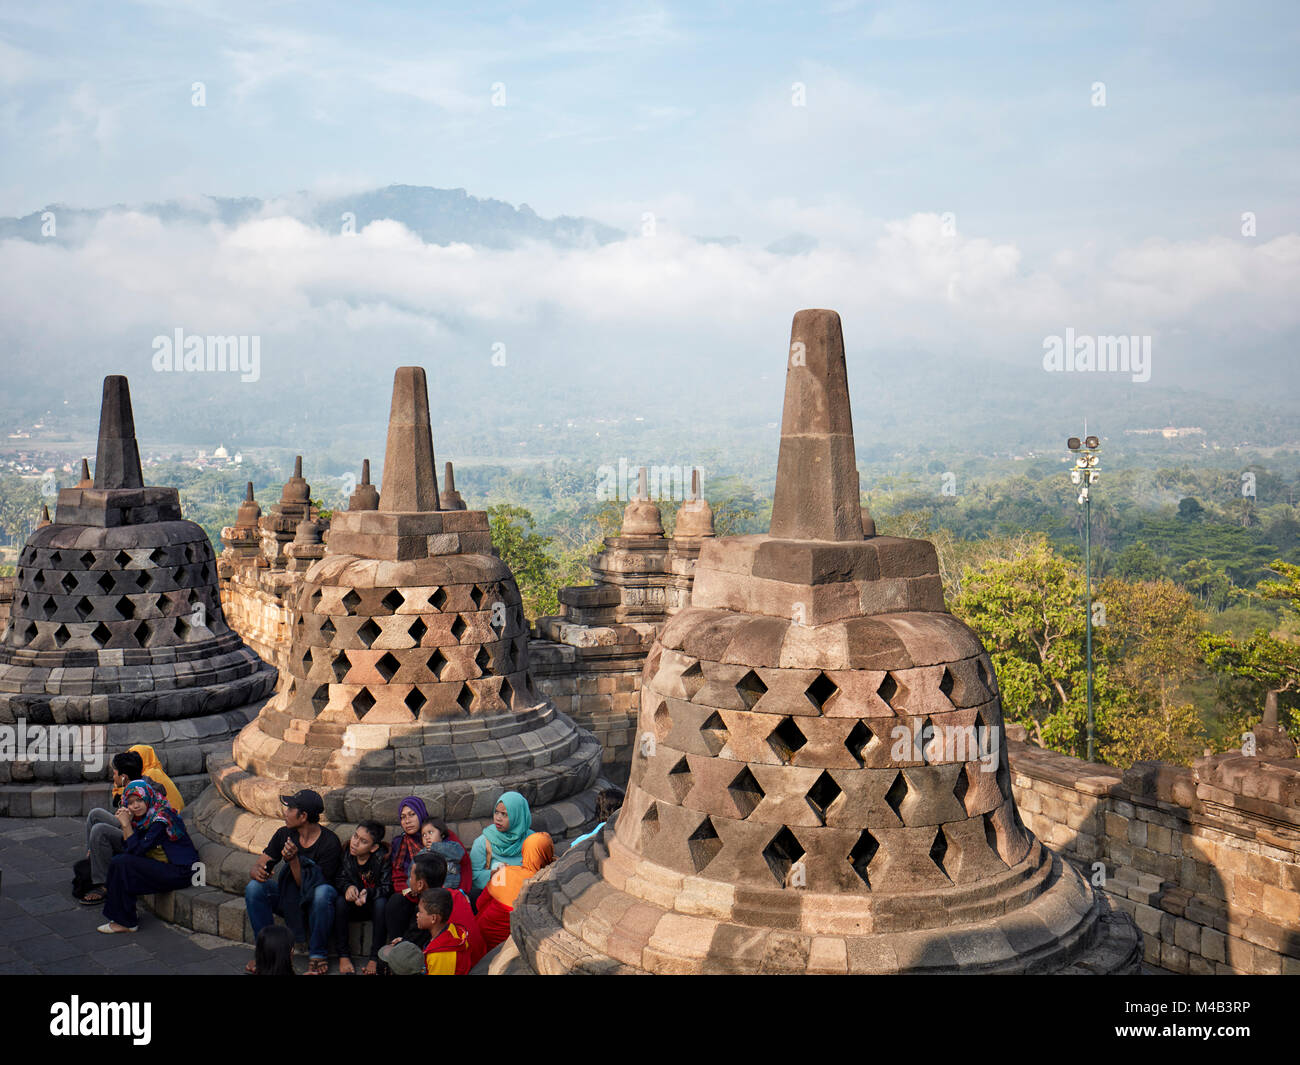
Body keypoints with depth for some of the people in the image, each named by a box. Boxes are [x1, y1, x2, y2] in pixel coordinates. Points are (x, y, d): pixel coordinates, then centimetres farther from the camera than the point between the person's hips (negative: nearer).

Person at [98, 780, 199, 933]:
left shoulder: (162, 818, -17)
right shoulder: (143, 818, 10)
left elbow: (137, 850, -18)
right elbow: (127, 849, 6)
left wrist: (127, 825, -13)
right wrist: (126, 824, -4)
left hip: (180, 873, -9)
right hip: (163, 868, 9)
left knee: (120, 863, -15)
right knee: (119, 859, 2)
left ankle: (125, 922, -4)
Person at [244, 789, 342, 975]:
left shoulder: (330, 843, -20)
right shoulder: (284, 834, -3)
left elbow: (306, 887, -20)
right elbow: (258, 864, -1)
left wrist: (294, 860, -34)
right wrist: (257, 871, -25)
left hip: (314, 903, -5)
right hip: (288, 900, 5)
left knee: (323, 892, -39)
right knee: (254, 888, -21)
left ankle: (318, 954, -19)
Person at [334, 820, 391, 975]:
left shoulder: (382, 857, -17)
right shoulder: (346, 853, -9)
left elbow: (387, 887, -18)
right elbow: (338, 879, -3)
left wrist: (368, 893, -36)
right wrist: (348, 887, -26)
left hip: (373, 906, -2)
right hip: (354, 907, 2)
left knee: (381, 902, -33)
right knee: (340, 901, -27)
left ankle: (375, 957, -26)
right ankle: (343, 955, -19)